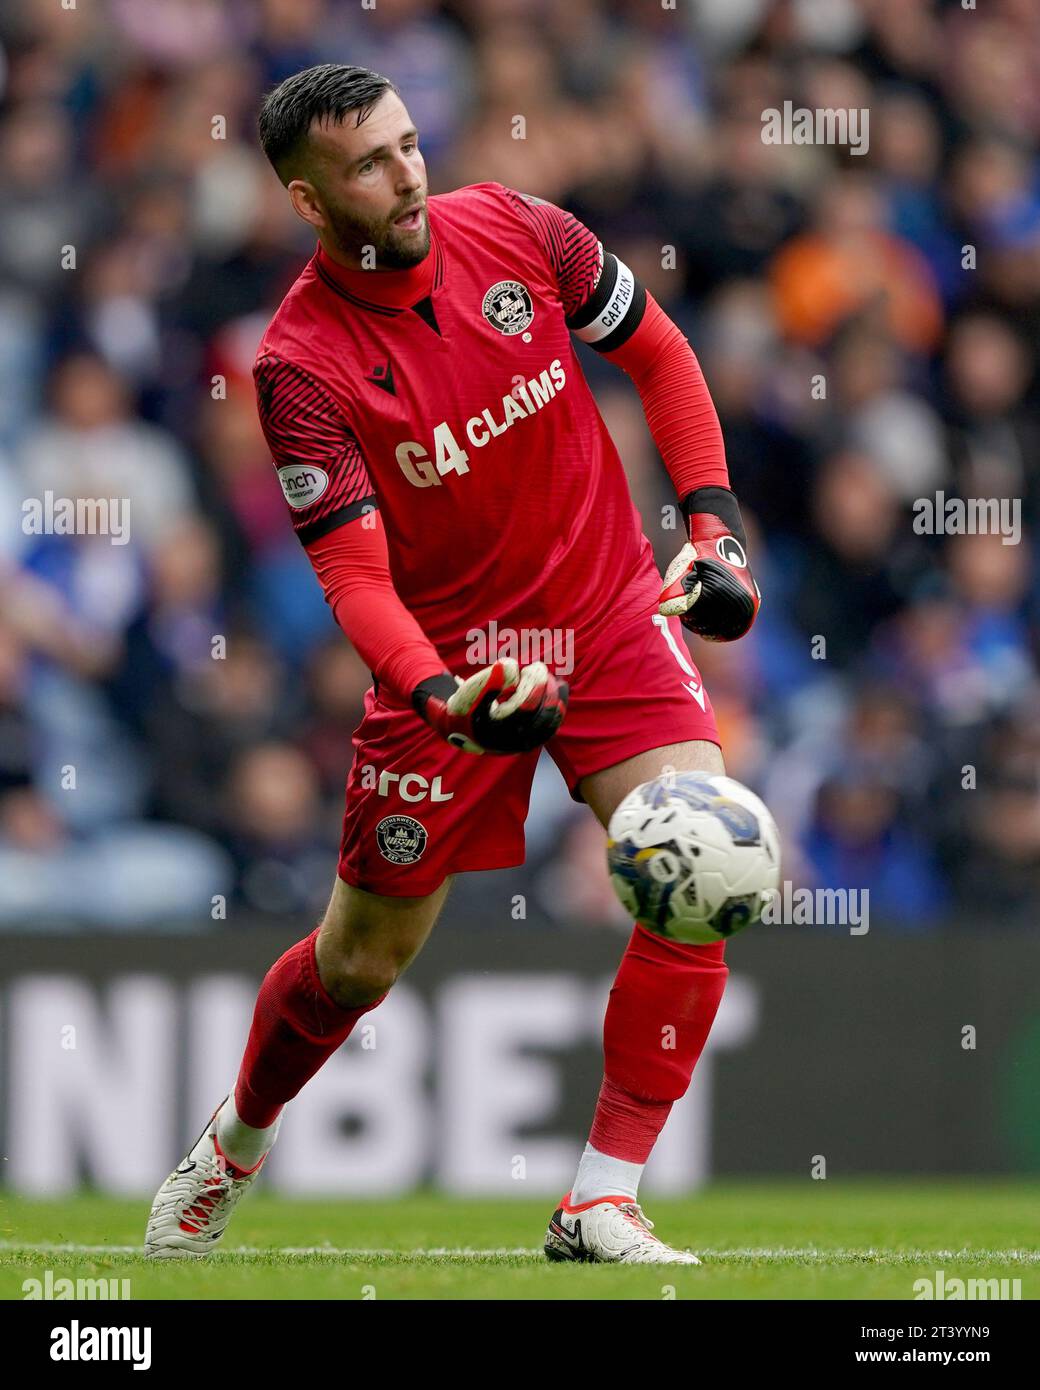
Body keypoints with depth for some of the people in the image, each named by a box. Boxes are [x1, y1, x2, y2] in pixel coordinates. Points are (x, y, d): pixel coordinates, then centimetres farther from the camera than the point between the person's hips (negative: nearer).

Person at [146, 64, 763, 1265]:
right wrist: (447, 700, -39)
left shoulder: (516, 232, -9)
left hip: (611, 615, 2)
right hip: (447, 656, -2)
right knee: (363, 958, 8)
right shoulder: (302, 363, -19)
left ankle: (600, 1207, -12)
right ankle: (235, 1140, 41)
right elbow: (354, 573, -22)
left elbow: (658, 355, 8)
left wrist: (711, 519, -3)